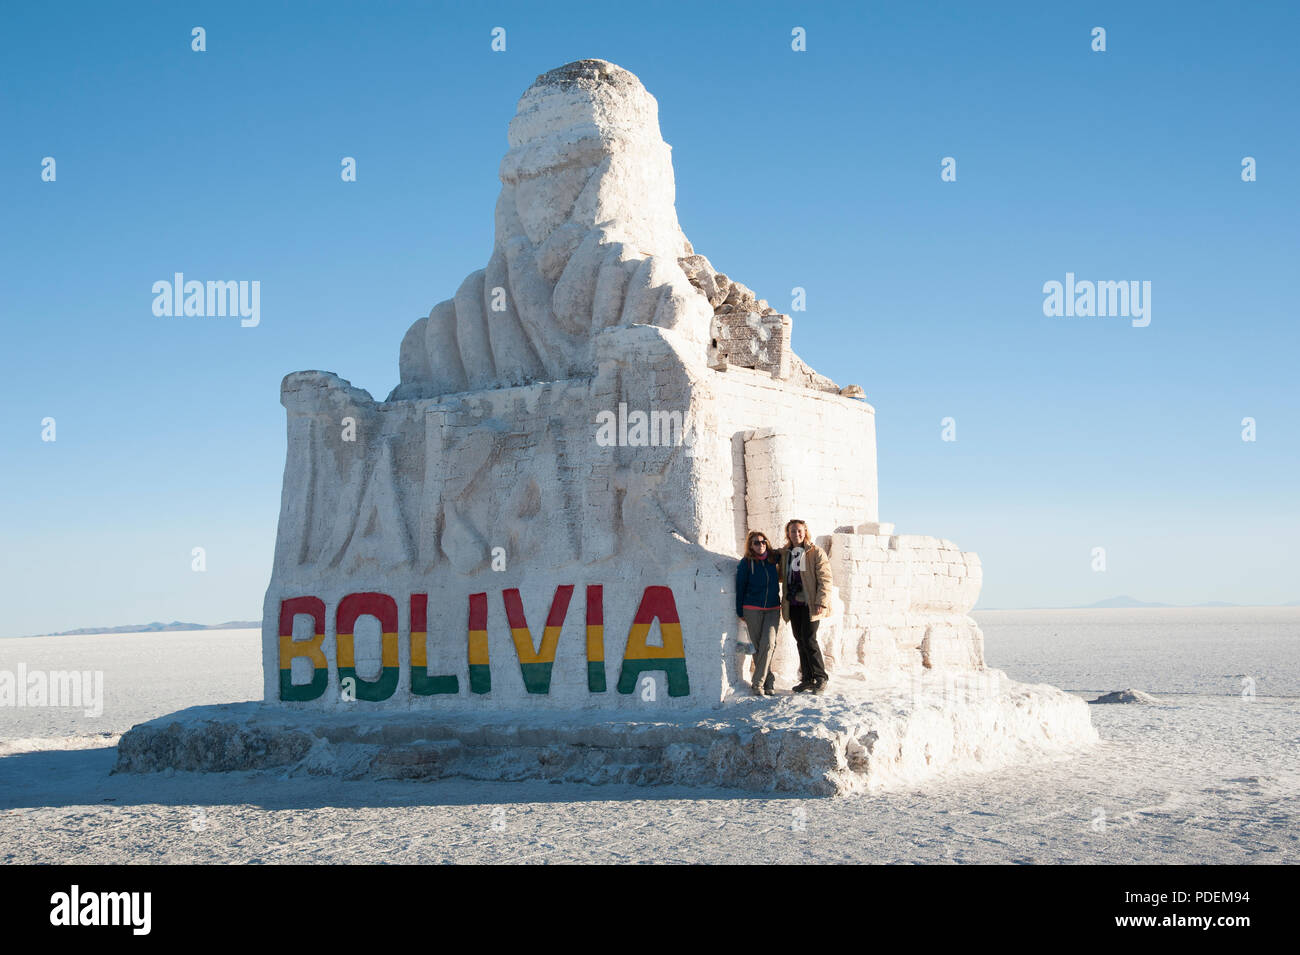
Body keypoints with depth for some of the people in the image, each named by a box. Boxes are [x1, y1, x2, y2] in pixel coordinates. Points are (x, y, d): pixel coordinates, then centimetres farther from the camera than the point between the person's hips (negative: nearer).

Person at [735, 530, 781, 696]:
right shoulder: (746, 563, -2)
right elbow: (740, 587, 2)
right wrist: (740, 611, 3)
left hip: (772, 609, 2)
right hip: (753, 610, -2)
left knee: (768, 644, -14)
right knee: (758, 647, 0)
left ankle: (758, 683, -10)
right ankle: (769, 681, 11)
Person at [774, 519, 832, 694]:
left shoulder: (816, 553, -4)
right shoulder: (784, 554, 13)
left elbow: (825, 579, -9)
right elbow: (782, 576, 27)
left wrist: (821, 602, -17)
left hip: (810, 604, -6)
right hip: (794, 605, 6)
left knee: (809, 640, -10)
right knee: (800, 641, 8)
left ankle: (820, 679, 0)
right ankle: (807, 679, 14)